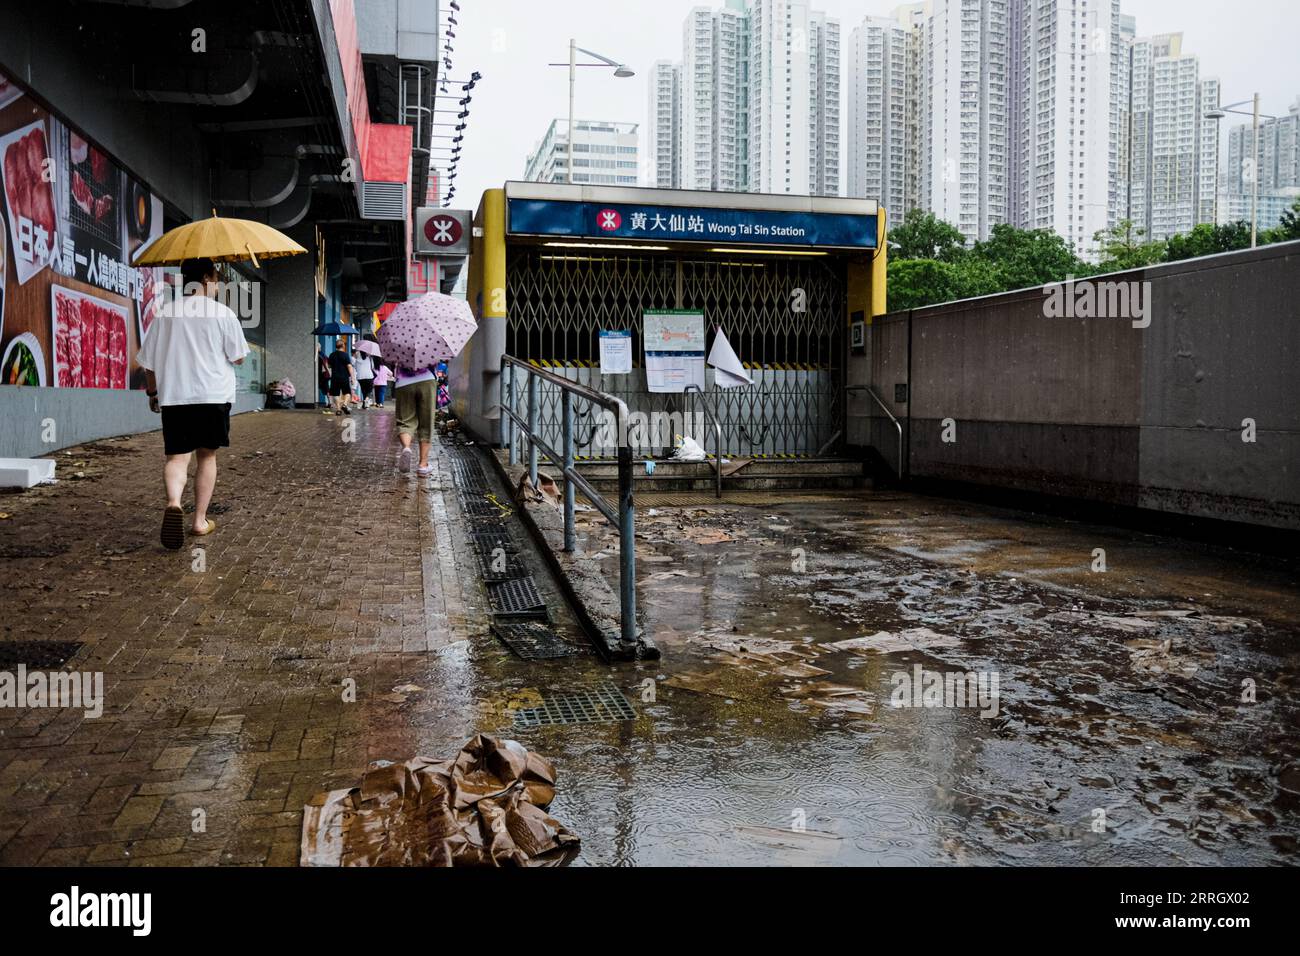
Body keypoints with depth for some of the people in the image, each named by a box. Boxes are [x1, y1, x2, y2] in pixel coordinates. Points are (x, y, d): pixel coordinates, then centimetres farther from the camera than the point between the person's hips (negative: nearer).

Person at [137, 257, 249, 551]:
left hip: (173, 395, 1)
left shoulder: (165, 313, 7)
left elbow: (148, 360, 10)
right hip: (213, 395, -1)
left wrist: (152, 391, 23)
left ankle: (173, 503, -30)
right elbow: (238, 357, 3)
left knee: (177, 456, 0)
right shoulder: (223, 314, -2)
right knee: (206, 455, 11)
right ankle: (200, 521, 14)